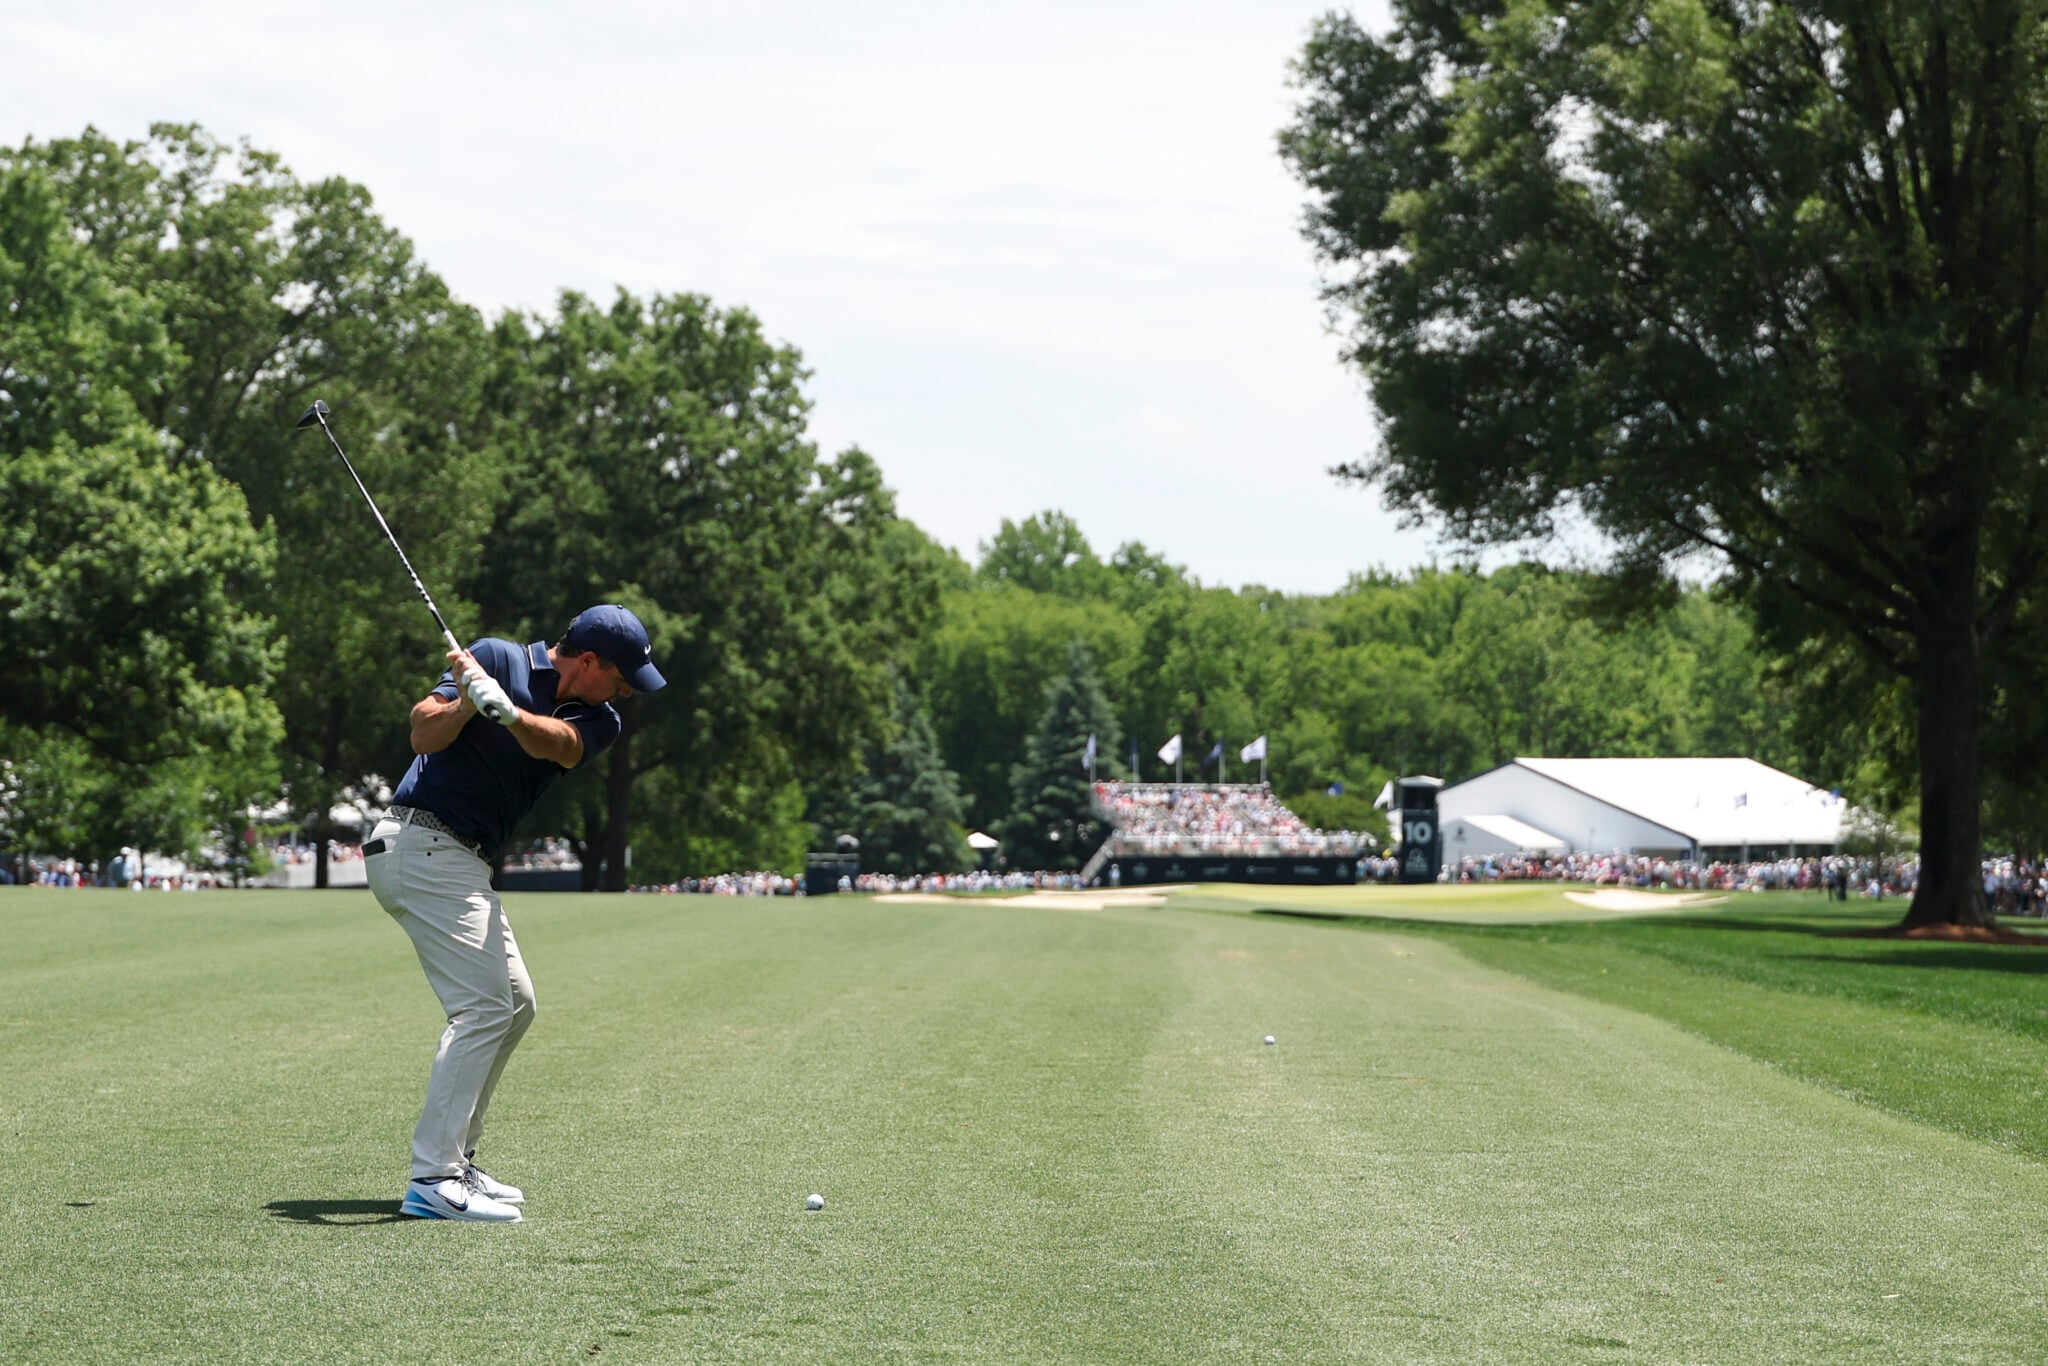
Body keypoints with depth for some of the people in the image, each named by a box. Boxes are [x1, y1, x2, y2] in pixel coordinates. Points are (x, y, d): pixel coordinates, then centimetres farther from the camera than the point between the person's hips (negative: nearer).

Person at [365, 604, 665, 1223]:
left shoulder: (595, 718, 9)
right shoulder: (498, 659, -6)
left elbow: (560, 745, -15)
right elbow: (424, 735, -13)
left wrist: (505, 710, -35)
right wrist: (467, 699, -31)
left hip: (461, 863, 9)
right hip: (422, 842, -9)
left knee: (515, 1005, 13)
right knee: (484, 1006, -16)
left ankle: (455, 1160, 17)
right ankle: (432, 1181, -21)